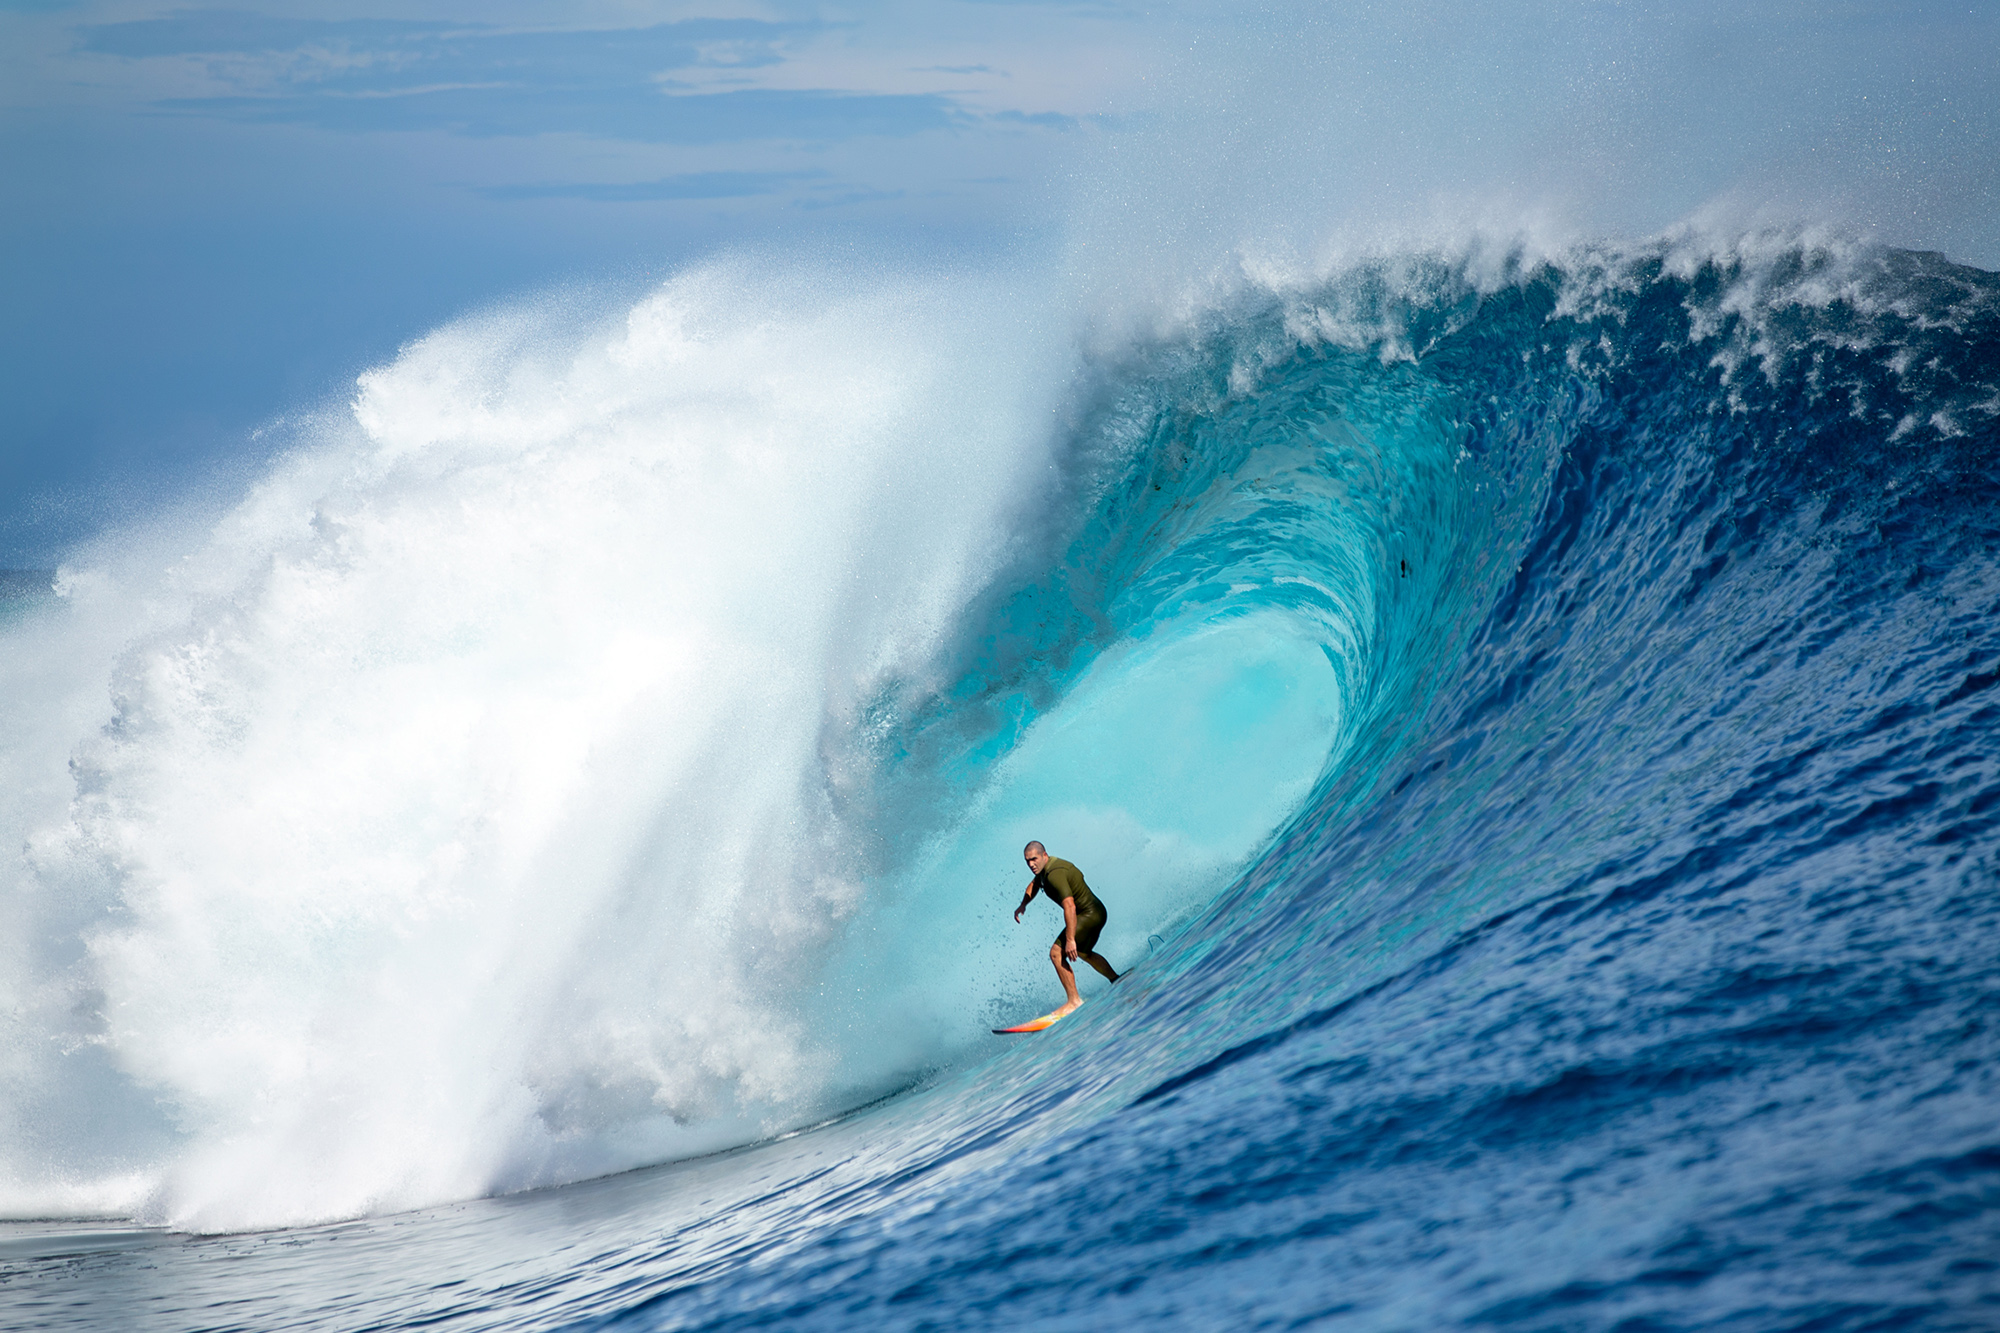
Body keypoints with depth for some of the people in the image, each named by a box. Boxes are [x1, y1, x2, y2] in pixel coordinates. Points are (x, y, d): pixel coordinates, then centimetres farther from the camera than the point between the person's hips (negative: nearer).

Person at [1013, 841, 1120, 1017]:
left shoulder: (1055, 874, -27)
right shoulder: (1046, 866, 4)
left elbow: (1070, 907, -34)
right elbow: (1035, 883, 27)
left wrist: (1070, 940, -35)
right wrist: (1023, 905, 13)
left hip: (1088, 915, -10)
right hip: (1097, 912, 10)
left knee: (1056, 953, -16)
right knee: (1083, 952, 32)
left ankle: (1074, 1001, -13)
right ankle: (1117, 982, 44)